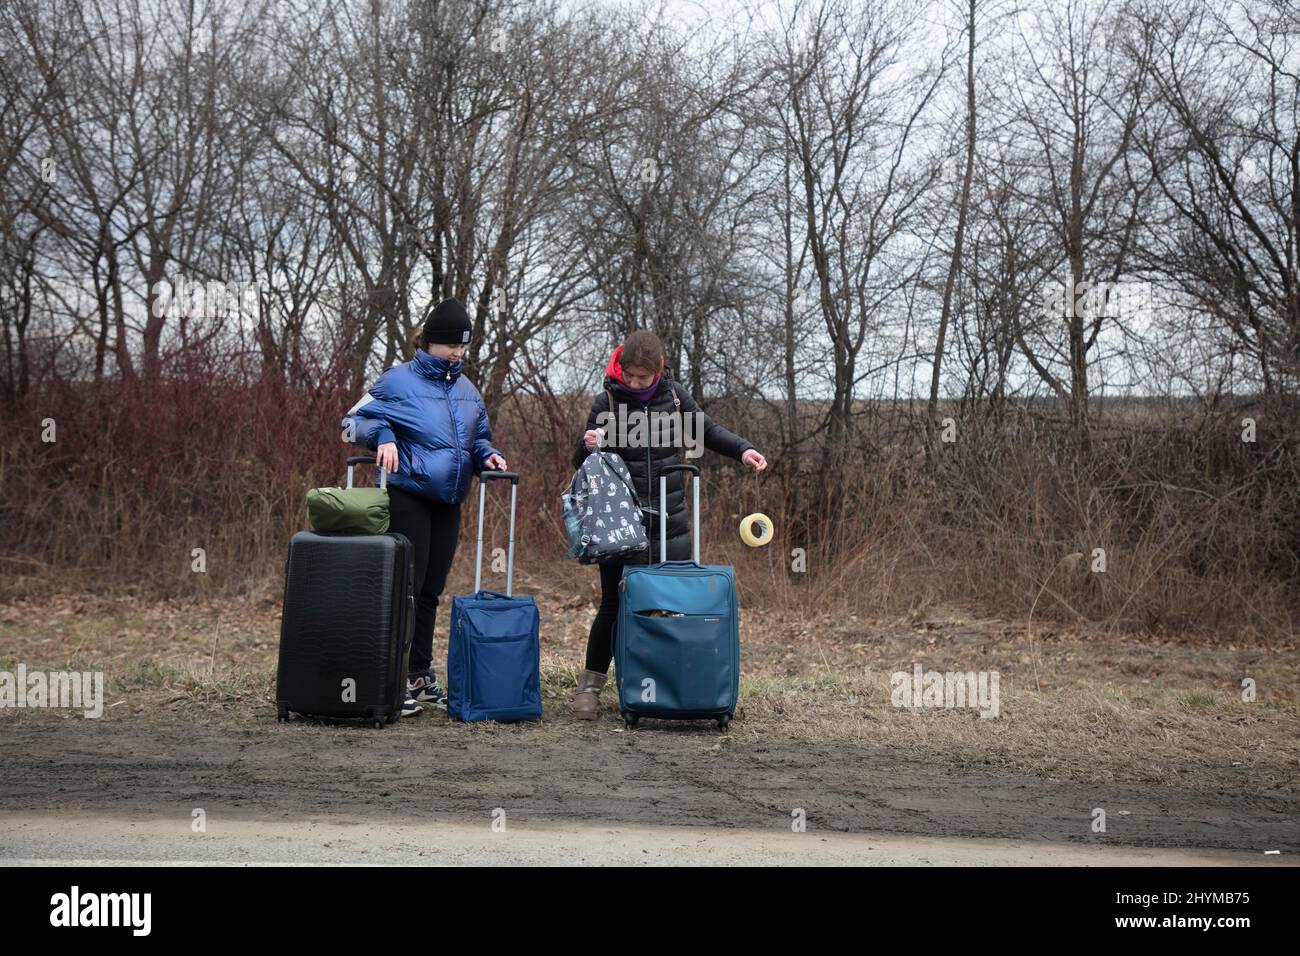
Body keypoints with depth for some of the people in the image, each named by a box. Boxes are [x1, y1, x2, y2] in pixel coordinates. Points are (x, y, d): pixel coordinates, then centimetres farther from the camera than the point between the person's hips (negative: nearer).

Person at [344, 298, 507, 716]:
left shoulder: (466, 390, 12)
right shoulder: (399, 380, -5)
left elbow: (478, 437, 22)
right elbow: (357, 418, -1)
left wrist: (486, 455, 2)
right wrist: (384, 437, -19)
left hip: (447, 502, 6)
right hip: (407, 496, -6)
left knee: (430, 591, 12)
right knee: (406, 588, -6)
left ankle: (422, 674, 21)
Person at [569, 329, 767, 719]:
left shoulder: (674, 396, 3)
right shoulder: (607, 402, -4)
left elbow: (707, 431, 20)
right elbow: (581, 464, 5)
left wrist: (743, 449, 4)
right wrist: (587, 446, -18)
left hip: (670, 525, 3)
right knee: (613, 604, 1)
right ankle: (590, 684, 14)